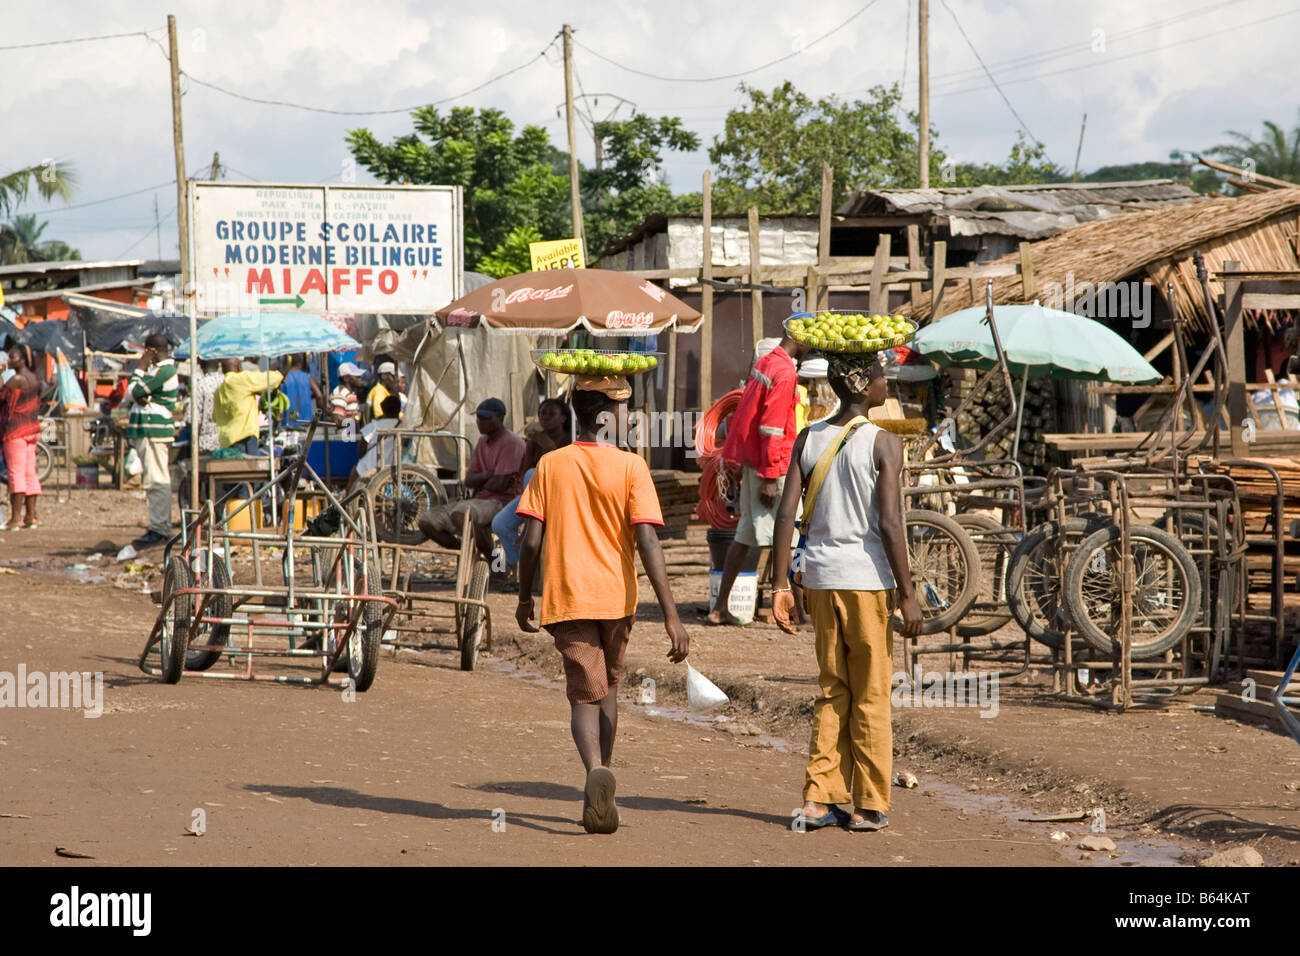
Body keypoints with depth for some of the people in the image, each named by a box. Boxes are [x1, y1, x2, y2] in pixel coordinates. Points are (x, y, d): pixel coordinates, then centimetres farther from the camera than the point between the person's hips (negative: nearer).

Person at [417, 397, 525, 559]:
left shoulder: (511, 442, -11)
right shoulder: (483, 441, 17)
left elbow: (499, 485, -18)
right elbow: (469, 481, 10)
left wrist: (480, 482, 2)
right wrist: (487, 475, -11)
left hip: (503, 502, -9)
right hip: (481, 500, 9)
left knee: (461, 514, -38)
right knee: (427, 521, -2)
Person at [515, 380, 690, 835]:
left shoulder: (551, 465, -1)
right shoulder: (630, 467, -7)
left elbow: (531, 540, -3)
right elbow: (647, 543, -13)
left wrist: (524, 597, 12)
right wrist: (671, 615, -14)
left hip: (566, 597, 0)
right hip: (616, 596, 0)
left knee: (584, 694, 1)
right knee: (607, 687, 20)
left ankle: (595, 769, -27)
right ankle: (598, 796, 21)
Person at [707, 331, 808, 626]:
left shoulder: (764, 363, 13)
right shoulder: (785, 373, -16)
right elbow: (772, 428, -20)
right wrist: (771, 478, -20)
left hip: (751, 461, 9)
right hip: (772, 466, -9)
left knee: (745, 535, 12)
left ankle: (720, 607, 13)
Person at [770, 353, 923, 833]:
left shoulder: (808, 439, 5)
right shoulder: (884, 444, -9)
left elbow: (786, 515, 1)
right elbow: (890, 524, -14)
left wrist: (780, 586, 4)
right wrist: (907, 595, -9)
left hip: (820, 576, 5)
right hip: (868, 577, -5)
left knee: (832, 691, 15)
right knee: (871, 698, 5)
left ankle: (818, 800, 11)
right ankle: (868, 806, 9)